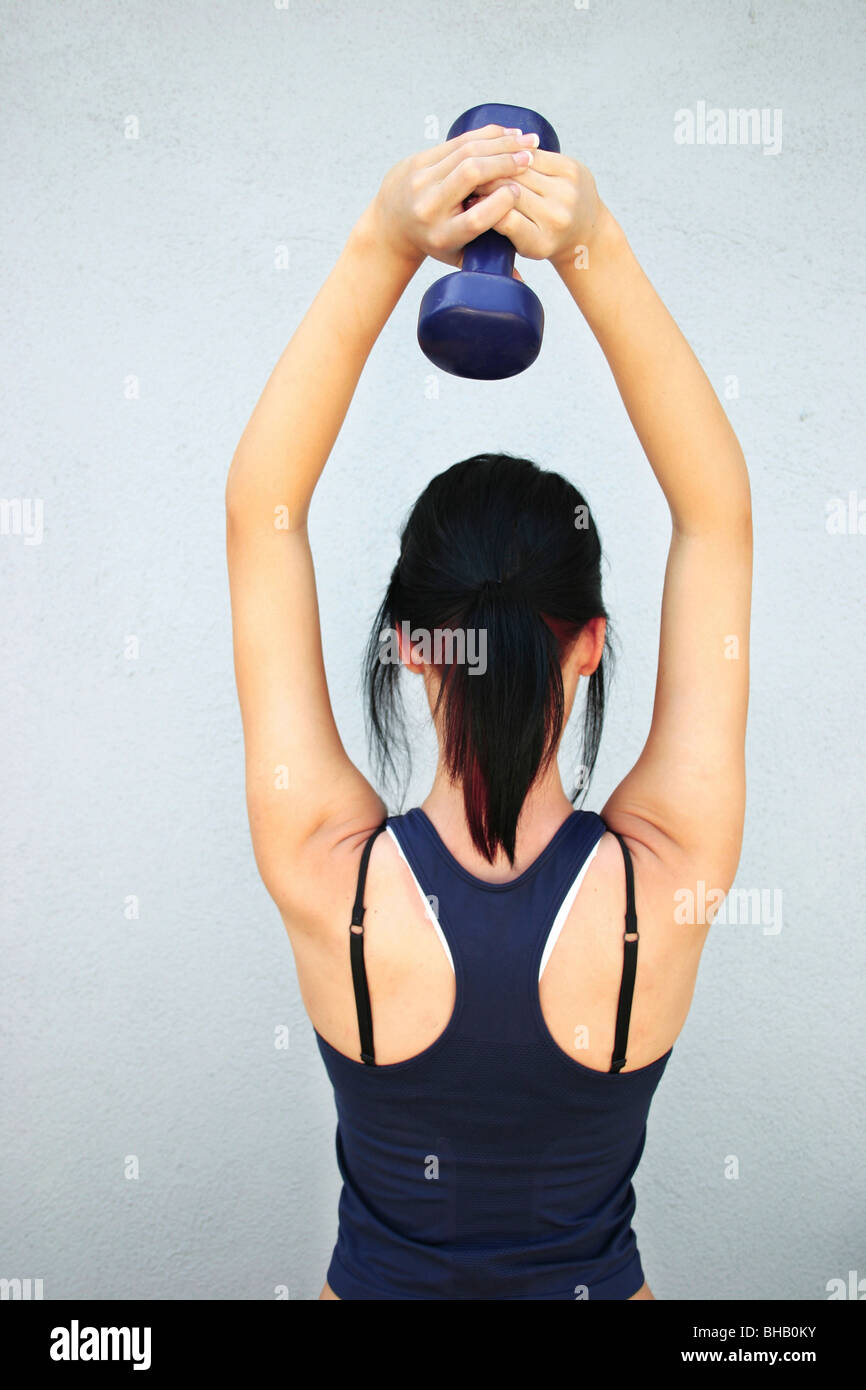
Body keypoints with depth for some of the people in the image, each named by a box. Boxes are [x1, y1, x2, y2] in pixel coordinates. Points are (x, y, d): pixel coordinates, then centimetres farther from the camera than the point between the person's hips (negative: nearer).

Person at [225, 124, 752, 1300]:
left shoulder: (331, 878, -32)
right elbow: (717, 516, -27)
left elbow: (261, 512, -28)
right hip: (592, 1276, 0)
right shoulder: (664, 883, -31)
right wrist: (598, 252, -34)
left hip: (379, 1273, 0)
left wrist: (379, 249, -34)